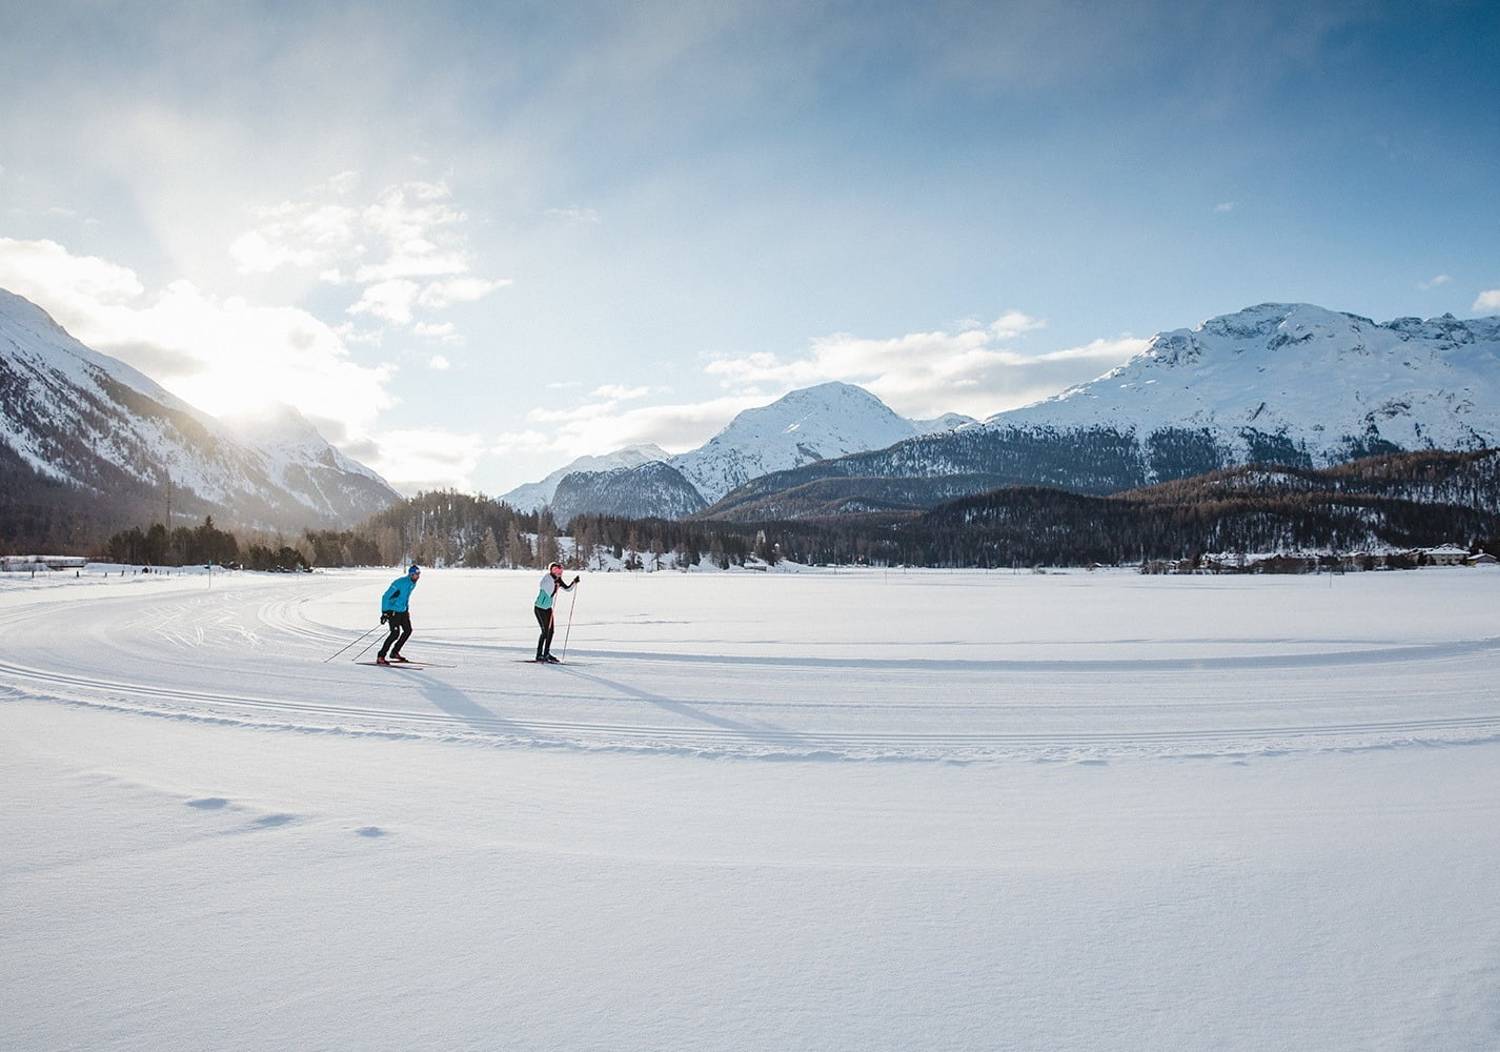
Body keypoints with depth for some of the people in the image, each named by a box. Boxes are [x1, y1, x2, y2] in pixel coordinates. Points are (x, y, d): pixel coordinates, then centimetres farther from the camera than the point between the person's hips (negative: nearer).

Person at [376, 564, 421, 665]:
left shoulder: (413, 584, 4)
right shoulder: (400, 583, -22)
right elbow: (386, 597, -21)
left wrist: (406, 609, 24)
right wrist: (384, 612, -24)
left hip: (403, 611, 9)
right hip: (393, 611, -9)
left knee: (408, 630, 9)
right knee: (395, 633, -16)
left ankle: (394, 652, 22)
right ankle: (380, 657, -11)